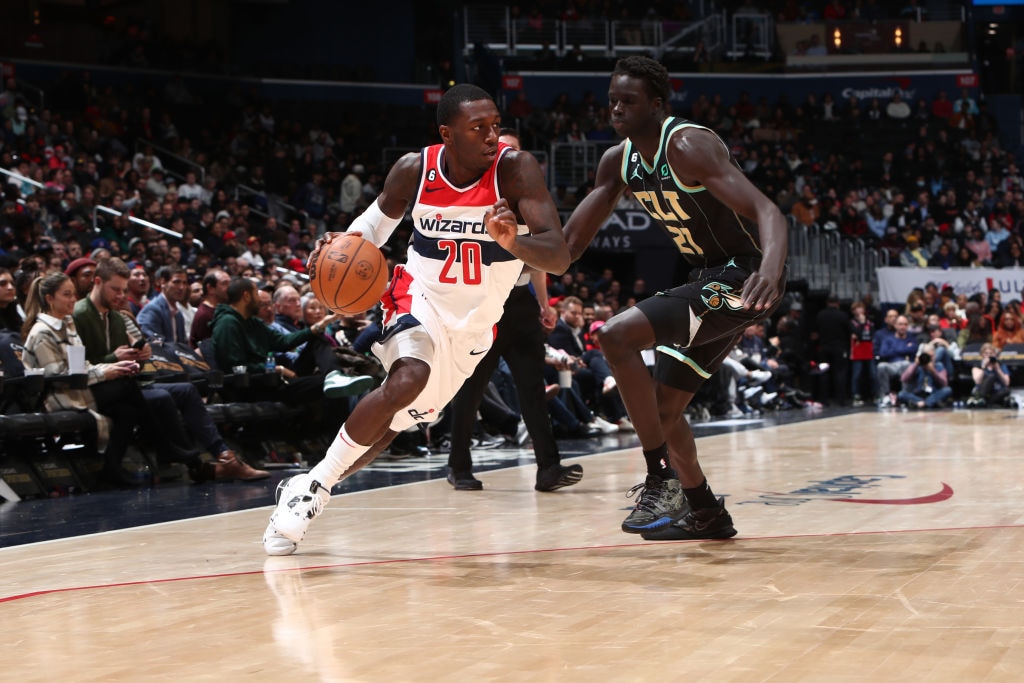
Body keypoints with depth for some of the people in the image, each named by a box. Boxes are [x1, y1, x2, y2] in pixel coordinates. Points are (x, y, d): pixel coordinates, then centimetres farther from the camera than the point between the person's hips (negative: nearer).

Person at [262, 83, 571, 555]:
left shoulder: (515, 169, -21)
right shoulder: (414, 170, -15)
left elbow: (559, 258, -29)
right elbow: (379, 216, 7)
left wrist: (512, 241, -50)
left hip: (473, 324, 2)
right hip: (420, 299, -2)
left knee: (396, 421, 8)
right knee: (407, 379, -32)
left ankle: (304, 491, 31)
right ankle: (313, 486, -16)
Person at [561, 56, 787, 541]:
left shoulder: (688, 147, -22)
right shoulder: (618, 161, 3)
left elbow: (767, 212, -33)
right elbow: (571, 242, 11)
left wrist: (771, 269, -52)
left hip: (741, 277, -9)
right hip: (707, 280, 9)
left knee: (617, 335, -23)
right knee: (662, 406, 14)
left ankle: (663, 478, -16)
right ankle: (705, 514, 31)